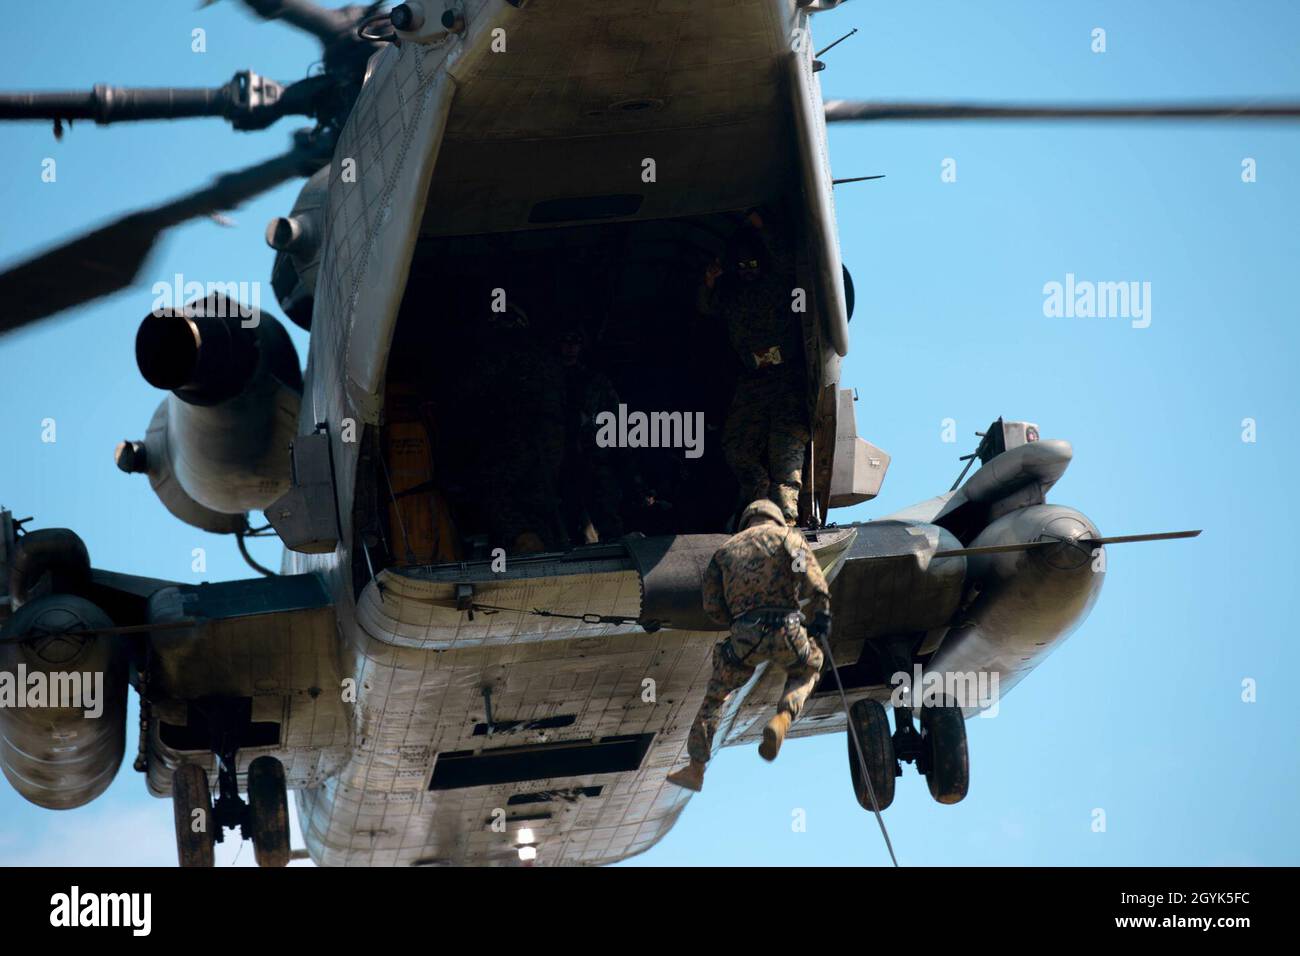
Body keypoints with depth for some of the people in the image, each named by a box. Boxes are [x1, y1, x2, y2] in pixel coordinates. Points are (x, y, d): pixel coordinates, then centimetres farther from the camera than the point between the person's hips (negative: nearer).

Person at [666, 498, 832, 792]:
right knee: (806, 671, 30)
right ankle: (782, 719, 0)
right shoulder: (787, 535, 14)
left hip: (744, 637, 2)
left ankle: (695, 771, 20)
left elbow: (712, 605, 16)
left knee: (716, 693, 21)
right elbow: (813, 577, -3)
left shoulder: (726, 549, 23)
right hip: (785, 630, -1)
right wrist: (821, 616, 2)